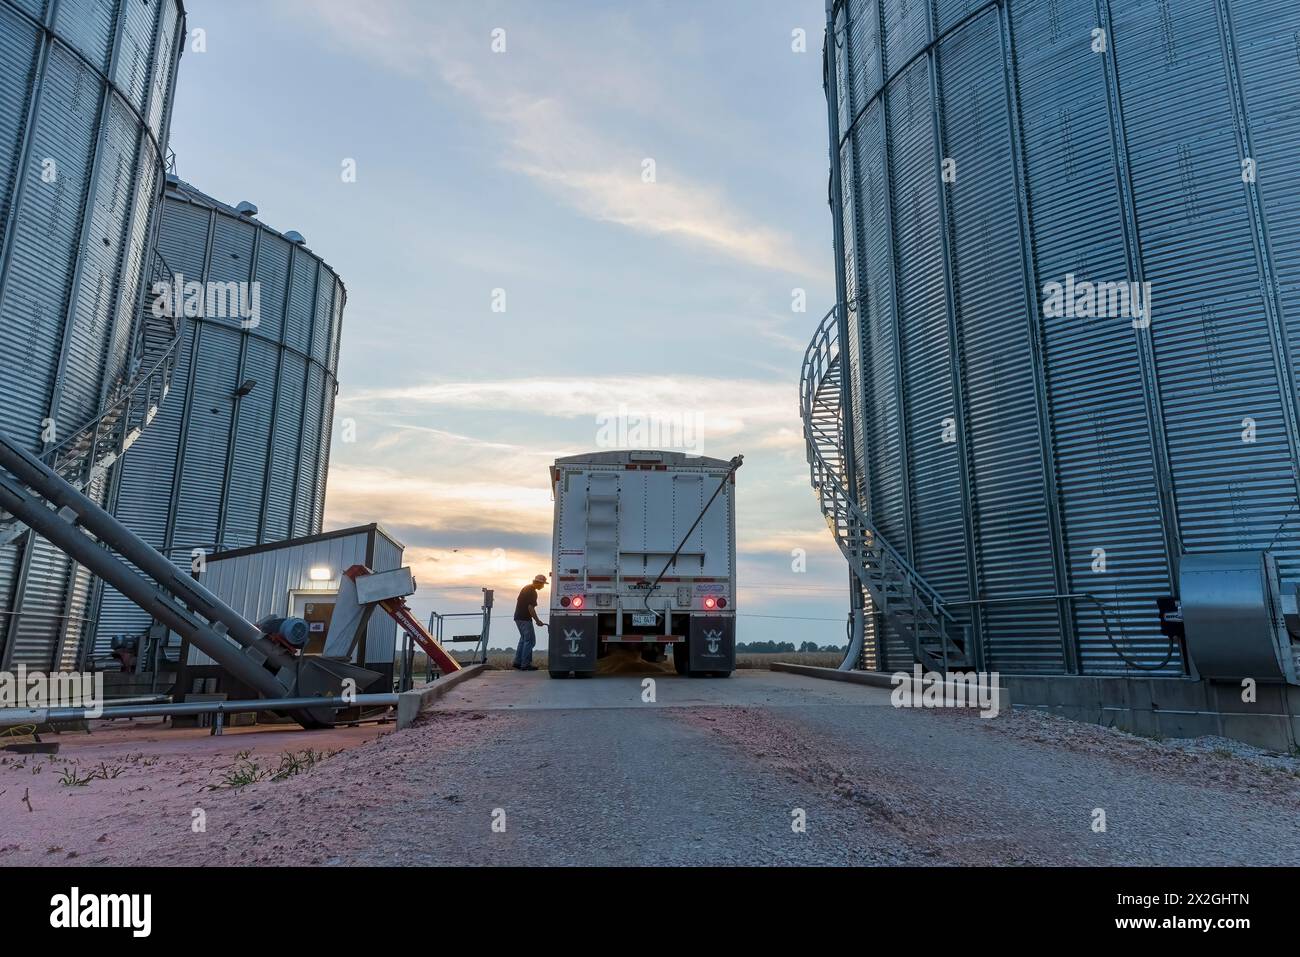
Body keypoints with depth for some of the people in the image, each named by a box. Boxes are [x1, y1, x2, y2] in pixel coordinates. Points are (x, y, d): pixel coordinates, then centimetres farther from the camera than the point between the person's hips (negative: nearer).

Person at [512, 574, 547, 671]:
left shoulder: (526, 588, 14)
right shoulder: (532, 592, -16)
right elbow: (530, 608, -22)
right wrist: (537, 621, -17)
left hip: (518, 617, 10)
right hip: (525, 619, -10)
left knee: (524, 639, 18)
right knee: (530, 640, -3)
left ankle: (517, 662, 18)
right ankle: (525, 664, -2)